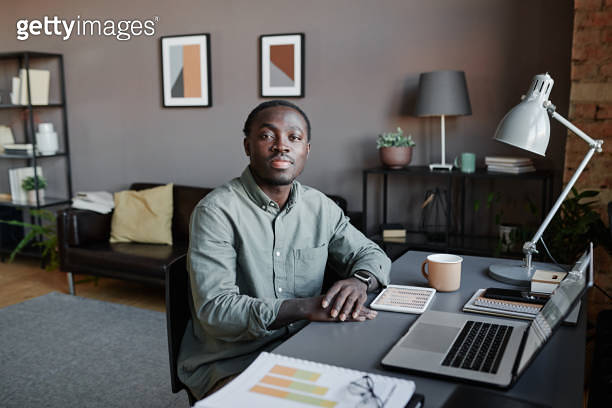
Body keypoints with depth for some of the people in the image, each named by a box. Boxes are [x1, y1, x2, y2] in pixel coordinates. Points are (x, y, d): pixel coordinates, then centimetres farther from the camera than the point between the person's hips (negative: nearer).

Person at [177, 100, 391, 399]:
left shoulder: (320, 207, 4)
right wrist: (305, 307, -32)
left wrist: (359, 281, -13)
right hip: (230, 363, -5)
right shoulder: (216, 211, -14)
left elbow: (371, 254, 12)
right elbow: (214, 308, -21)